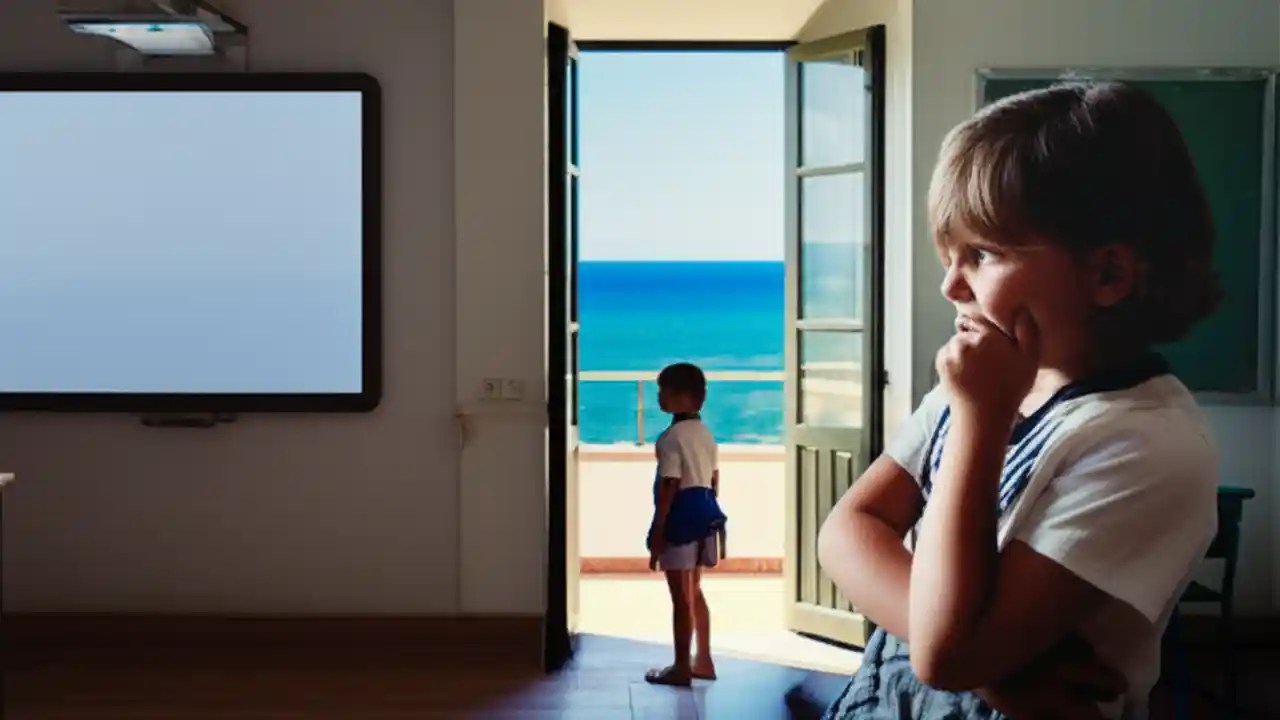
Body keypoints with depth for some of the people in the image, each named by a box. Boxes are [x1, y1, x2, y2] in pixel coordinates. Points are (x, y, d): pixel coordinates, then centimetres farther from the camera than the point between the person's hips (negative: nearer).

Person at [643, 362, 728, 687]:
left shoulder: (671, 437, -16)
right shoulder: (705, 433, 11)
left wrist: (657, 533, -16)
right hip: (704, 512, 9)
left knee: (680, 595, -1)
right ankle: (703, 661, 23)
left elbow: (669, 487, -19)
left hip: (681, 516, -9)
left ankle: (681, 668, 5)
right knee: (694, 590, 18)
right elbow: (714, 480, 15)